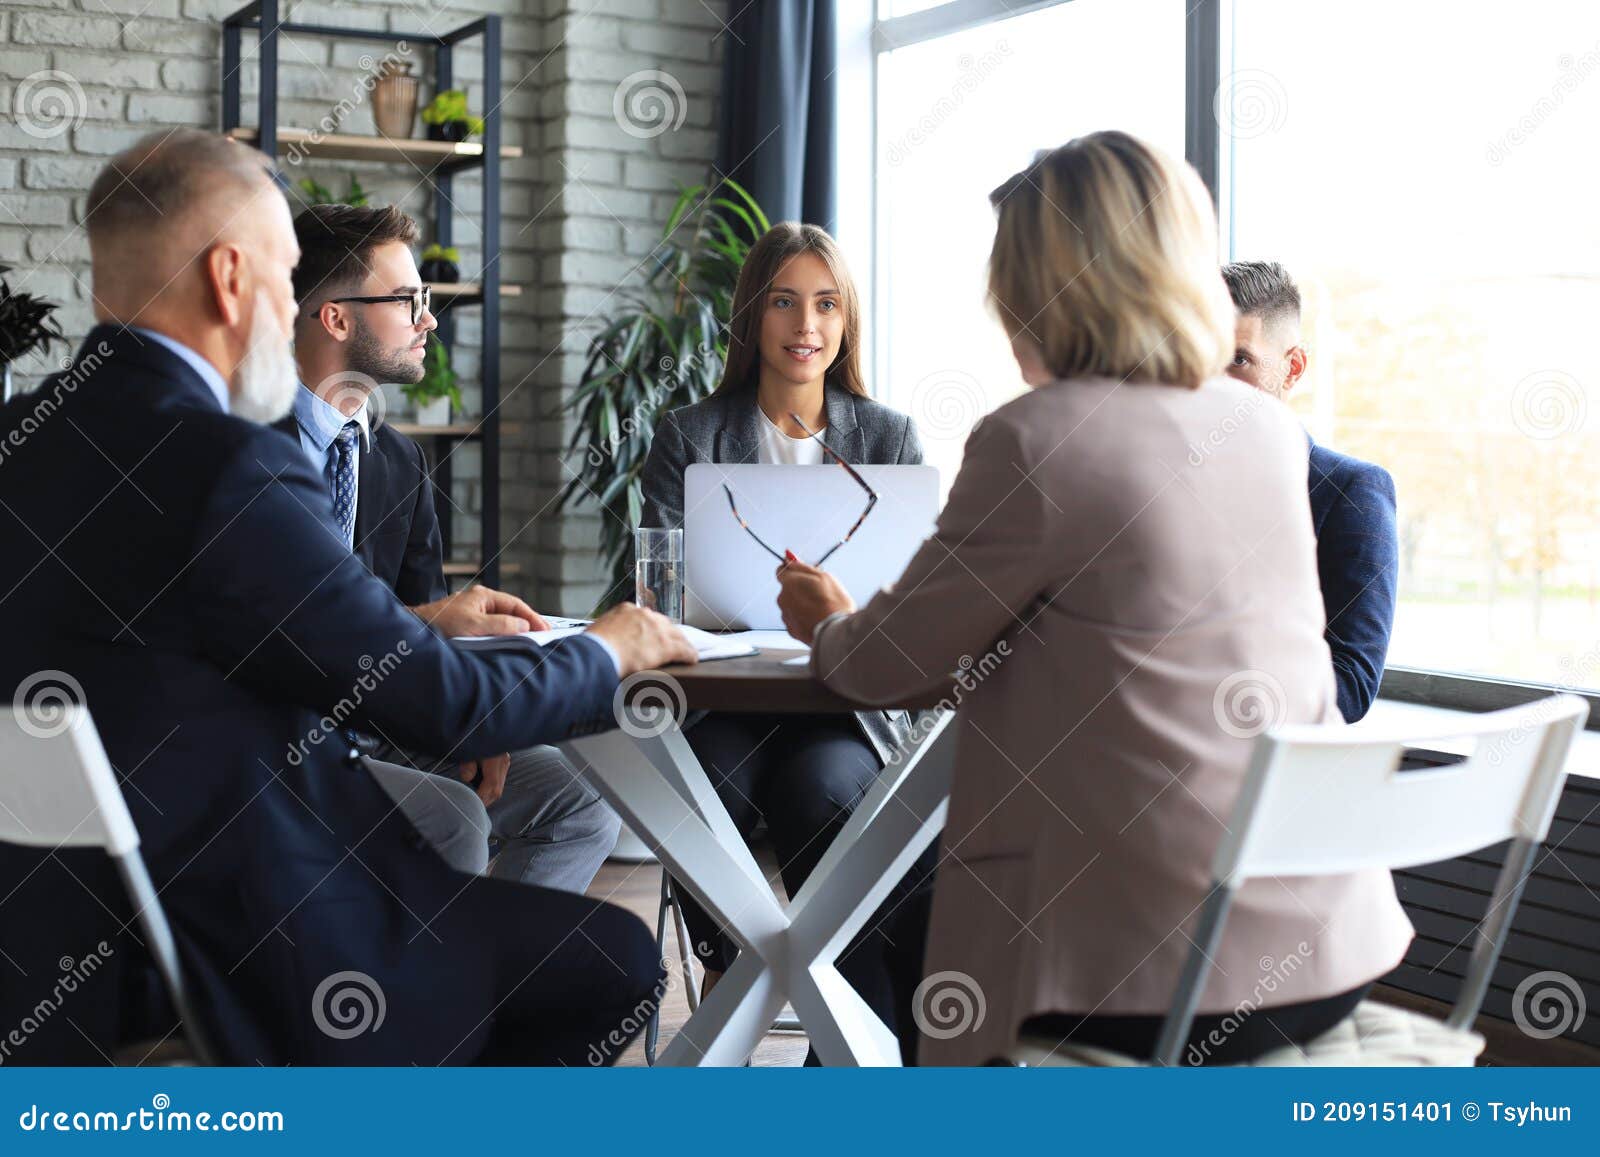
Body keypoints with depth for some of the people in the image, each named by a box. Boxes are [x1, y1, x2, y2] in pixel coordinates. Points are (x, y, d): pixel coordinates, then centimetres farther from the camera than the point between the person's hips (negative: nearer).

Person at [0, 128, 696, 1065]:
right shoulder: (228, 467, -22)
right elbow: (444, 706, -15)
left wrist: (424, 625, 19)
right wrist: (610, 653, 3)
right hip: (236, 952, -9)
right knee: (617, 960, 5)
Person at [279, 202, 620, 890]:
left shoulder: (401, 462, 14)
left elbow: (423, 611, 12)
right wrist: (425, 620, -25)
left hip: (378, 730, 7)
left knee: (581, 799, -7)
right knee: (452, 820, -29)